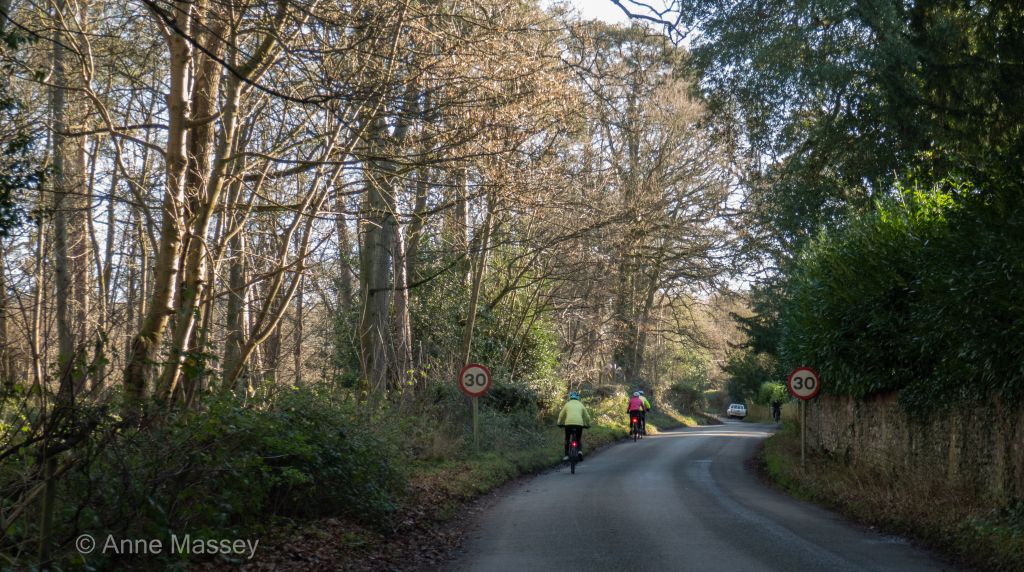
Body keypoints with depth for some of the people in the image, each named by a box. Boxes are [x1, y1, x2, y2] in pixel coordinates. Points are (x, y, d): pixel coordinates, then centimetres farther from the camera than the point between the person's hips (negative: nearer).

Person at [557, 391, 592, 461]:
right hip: (579, 423, 1)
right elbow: (587, 416, 20)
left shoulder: (567, 404, 17)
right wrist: (587, 424, 35)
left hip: (568, 423, -1)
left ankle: (566, 455, 8)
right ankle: (580, 451, -6)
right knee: (579, 439, 19)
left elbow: (561, 416, 18)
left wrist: (559, 423, 32)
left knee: (567, 439, 18)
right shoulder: (581, 404, 18)